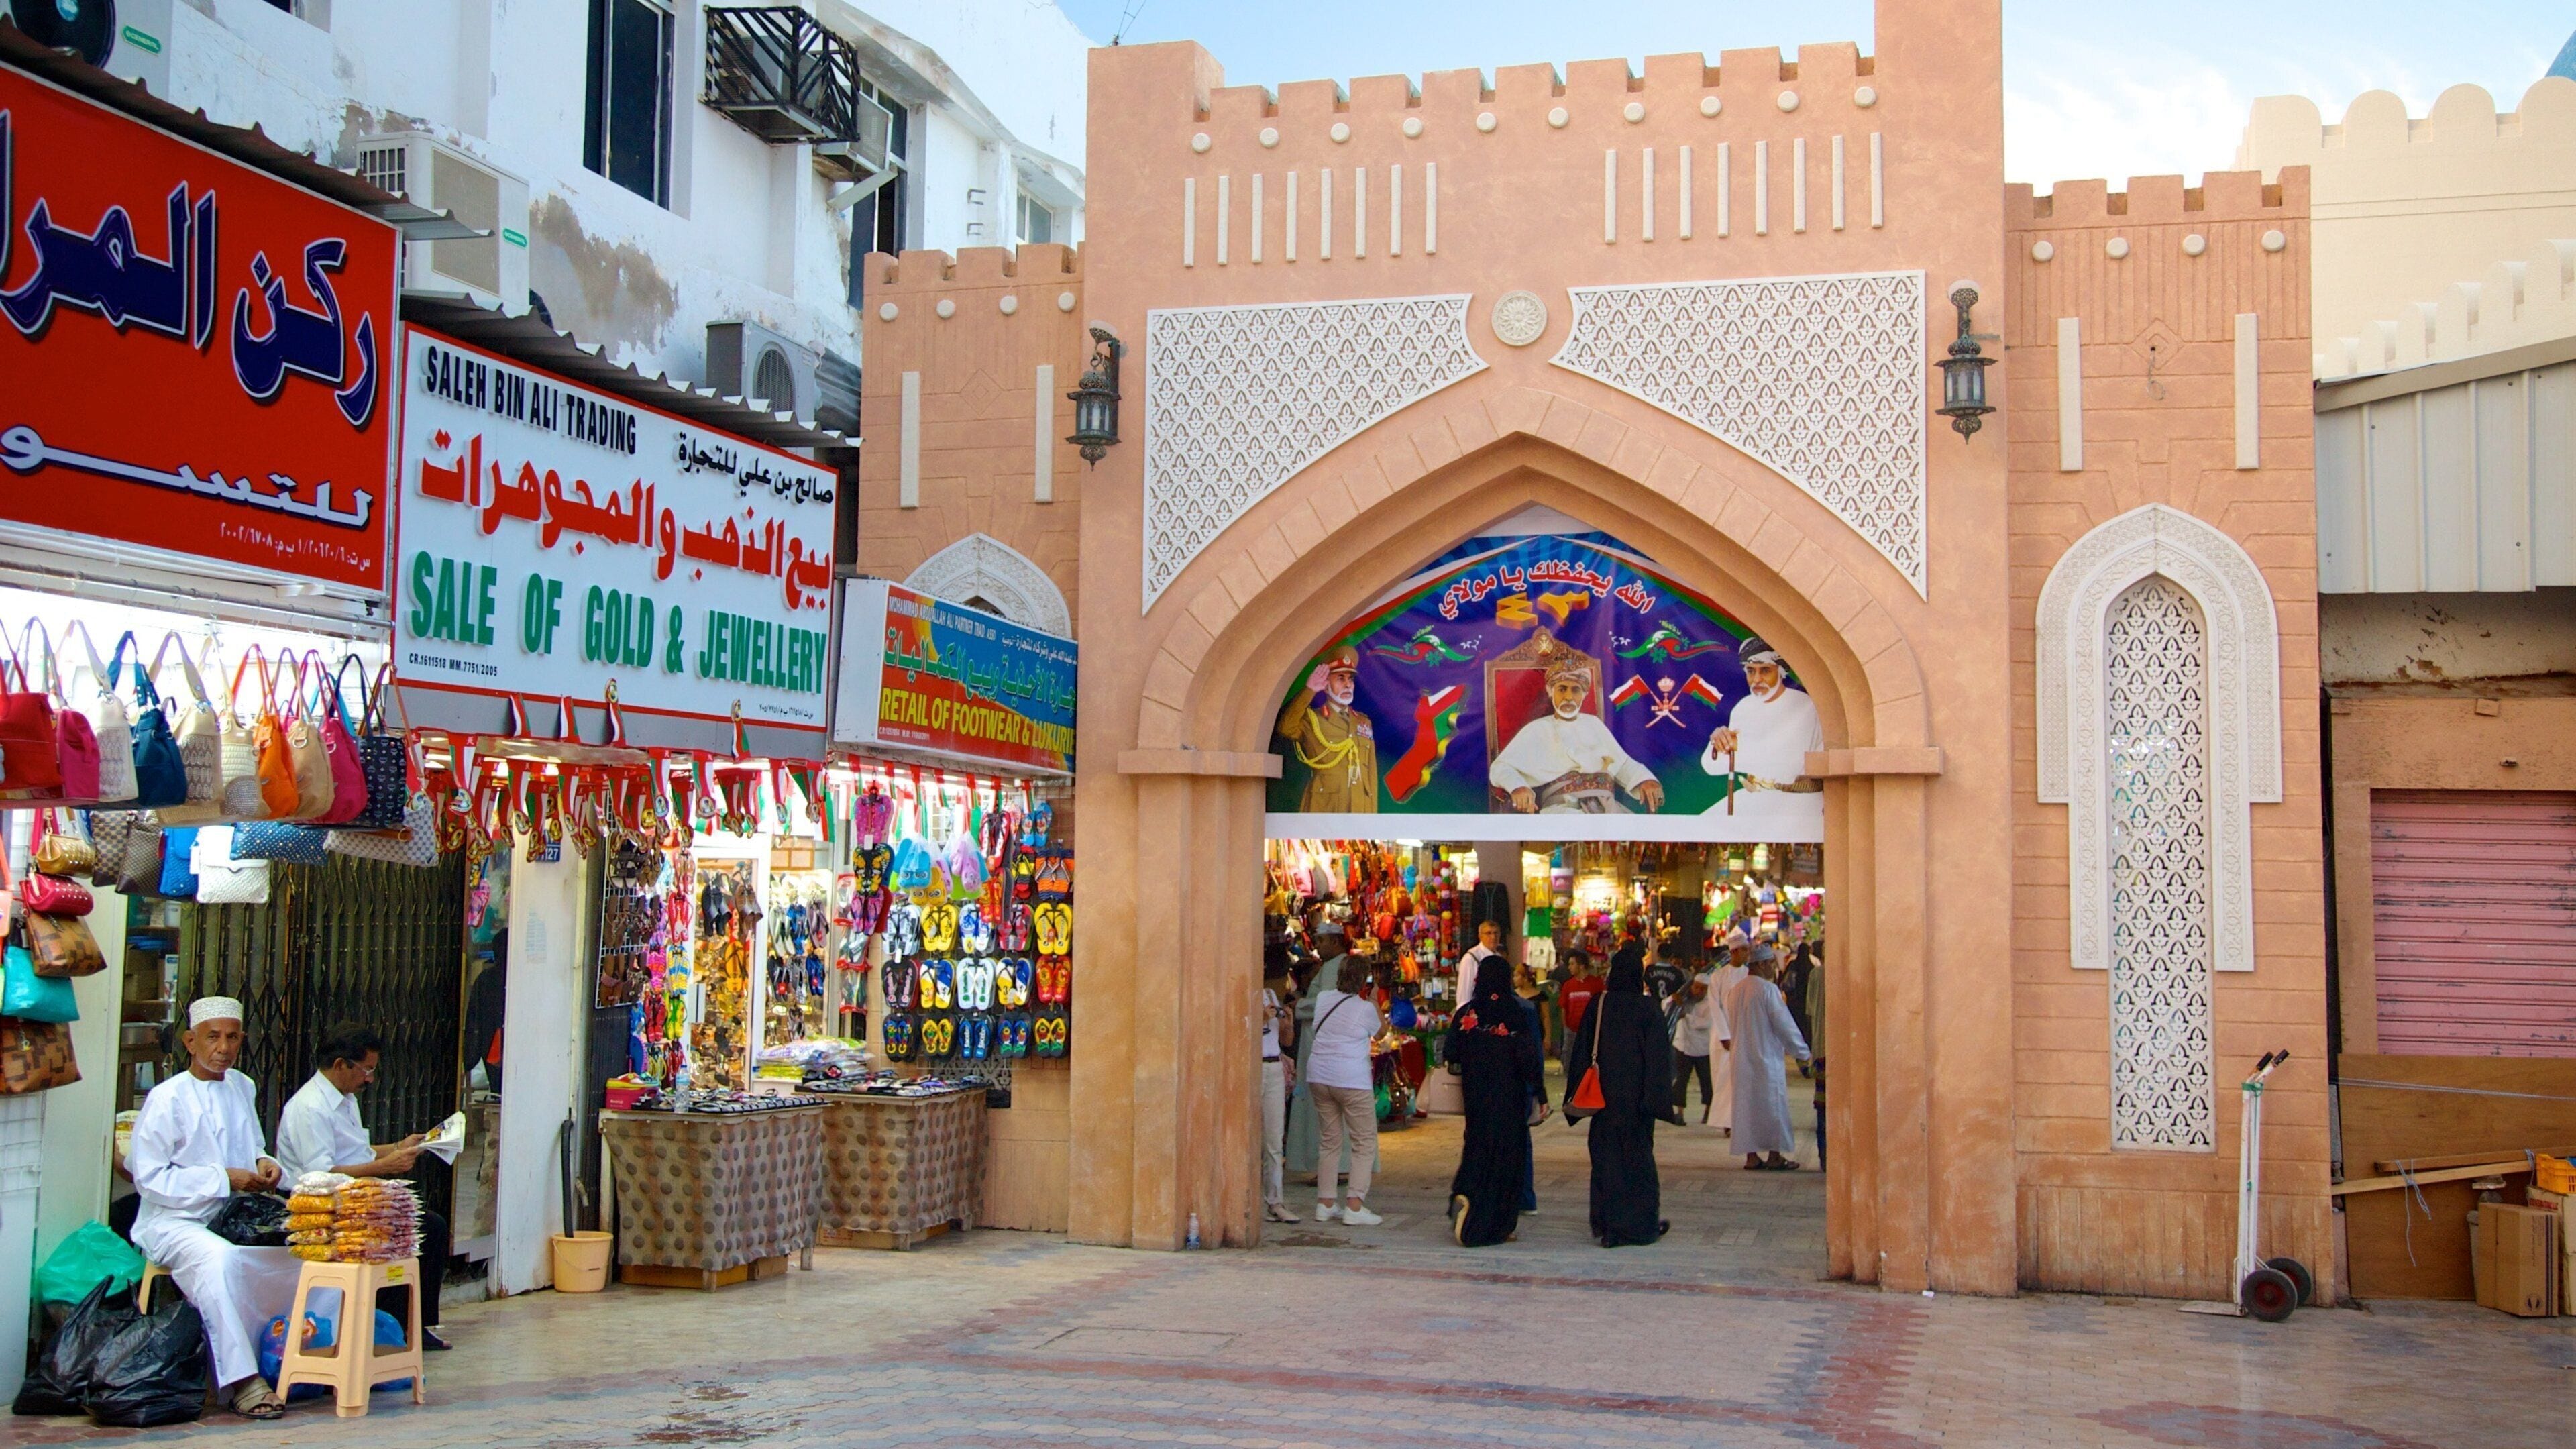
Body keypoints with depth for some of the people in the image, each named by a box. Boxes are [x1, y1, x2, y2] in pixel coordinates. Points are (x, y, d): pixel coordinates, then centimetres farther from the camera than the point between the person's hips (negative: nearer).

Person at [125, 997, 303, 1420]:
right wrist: (224, 1179, -17)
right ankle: (241, 1381, -35)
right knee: (218, 1257, -37)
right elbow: (149, 1178, -13)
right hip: (174, 1222, -7)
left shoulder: (243, 1088, 13)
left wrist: (264, 1163, 3)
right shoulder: (167, 1099, -8)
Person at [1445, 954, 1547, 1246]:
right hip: (1510, 1097, -3)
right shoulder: (1516, 1013, -10)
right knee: (1507, 1151, 5)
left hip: (1476, 1094, 3)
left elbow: (1452, 1054, 1)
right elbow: (1530, 1057, -11)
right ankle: (1497, 1226, 5)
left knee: (1478, 1146, 16)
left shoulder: (1466, 1013, -1)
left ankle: (1463, 1193, -10)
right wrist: (1541, 1096, -6)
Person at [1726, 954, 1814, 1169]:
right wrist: (1802, 1051, 0)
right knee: (1772, 1105, 2)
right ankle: (1774, 1156, 5)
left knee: (1747, 1105, 9)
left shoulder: (1735, 991, 8)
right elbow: (1784, 1024, -13)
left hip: (1742, 1057, 7)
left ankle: (1751, 1156, 9)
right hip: (1767, 1057, -7)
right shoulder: (1768, 990, -14)